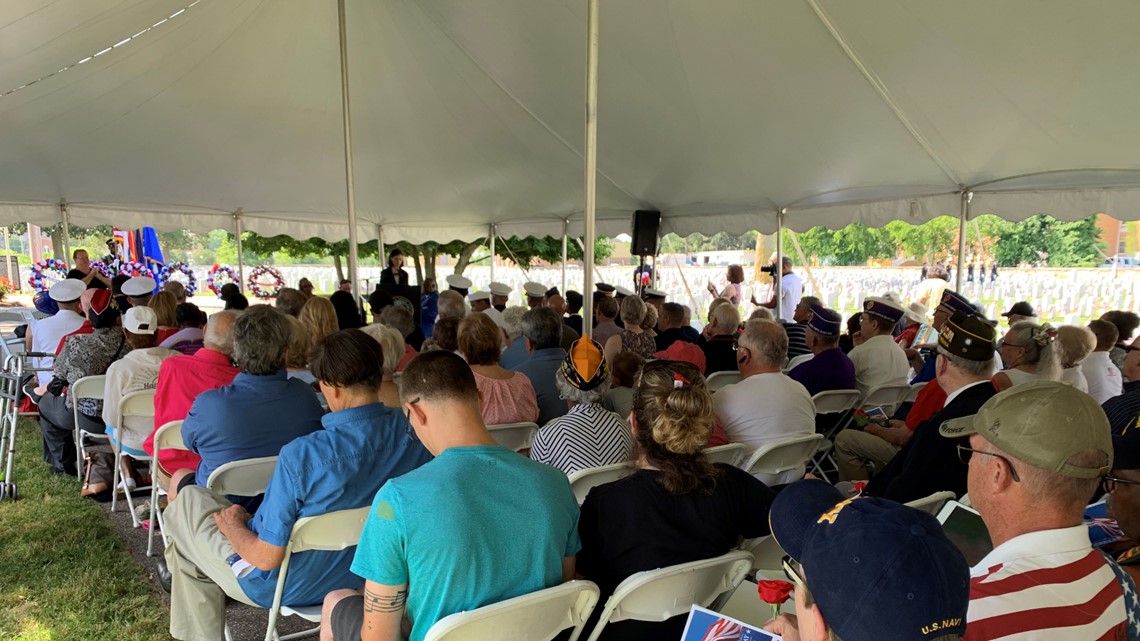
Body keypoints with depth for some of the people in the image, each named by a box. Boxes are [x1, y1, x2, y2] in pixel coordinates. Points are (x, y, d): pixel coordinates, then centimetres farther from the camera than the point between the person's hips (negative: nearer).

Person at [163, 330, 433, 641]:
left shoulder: (302, 455, -34)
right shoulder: (415, 435, -18)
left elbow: (266, 558, -26)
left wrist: (232, 524, -4)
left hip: (284, 588, -6)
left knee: (187, 499, 15)